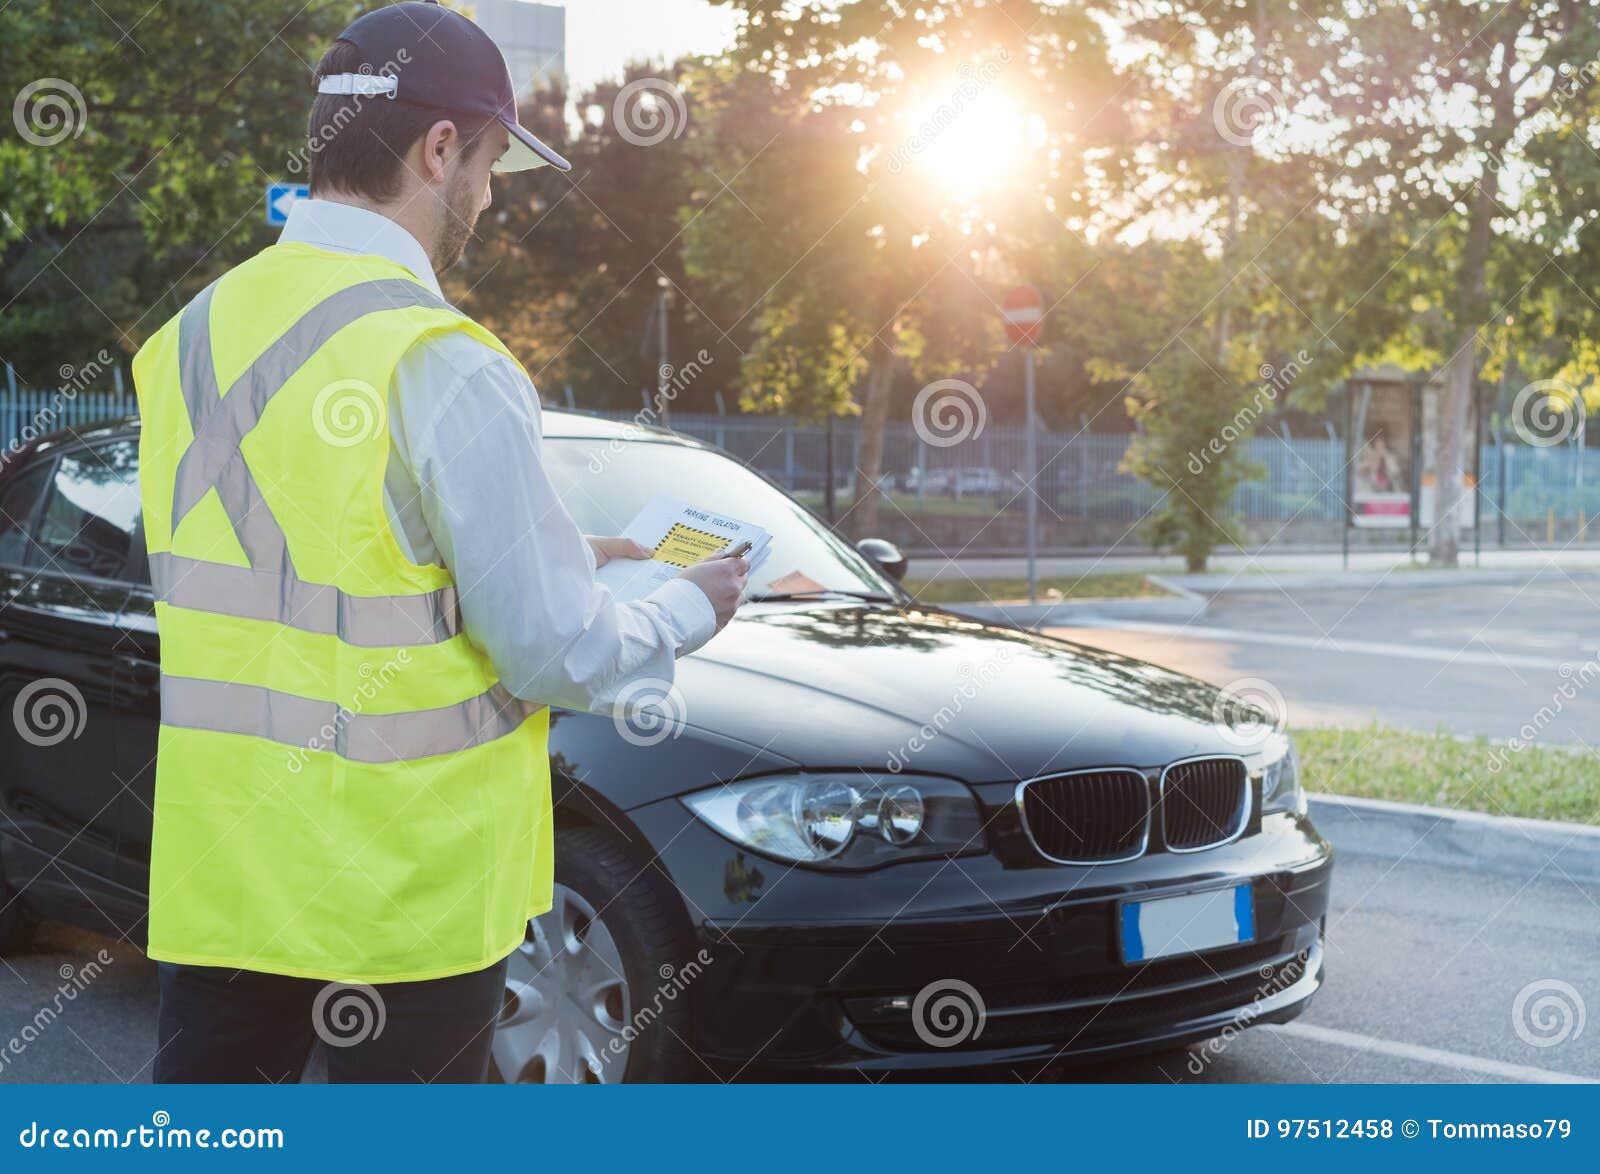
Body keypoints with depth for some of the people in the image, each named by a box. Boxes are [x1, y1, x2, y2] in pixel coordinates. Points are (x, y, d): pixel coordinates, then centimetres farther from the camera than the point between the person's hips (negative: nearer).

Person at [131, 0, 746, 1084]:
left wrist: (555, 555, 20)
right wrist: (689, 611, 4)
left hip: (216, 867, 6)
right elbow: (560, 658, -16)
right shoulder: (443, 367, -18)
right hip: (401, 892, -6)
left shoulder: (192, 335, 5)